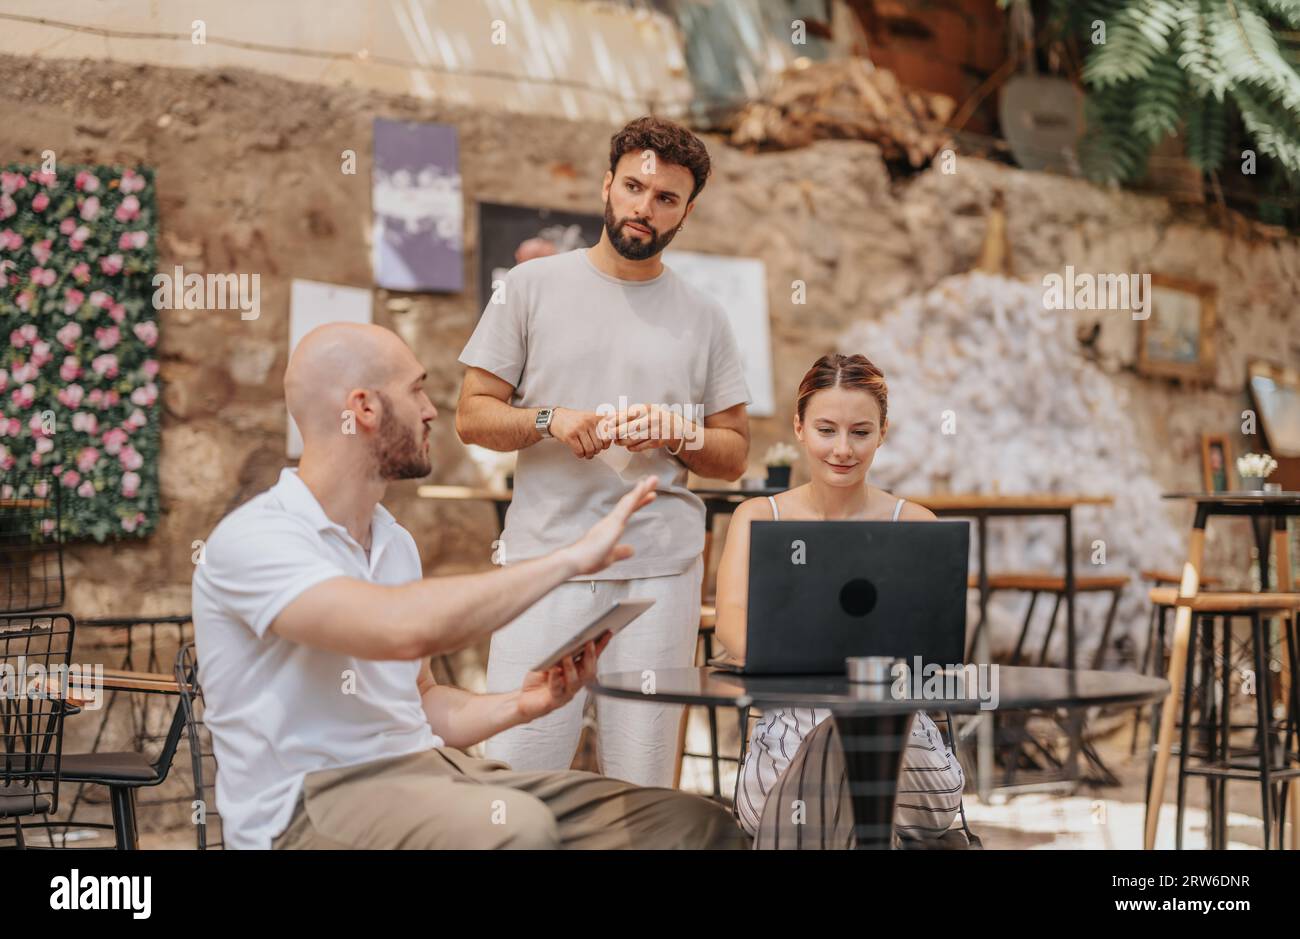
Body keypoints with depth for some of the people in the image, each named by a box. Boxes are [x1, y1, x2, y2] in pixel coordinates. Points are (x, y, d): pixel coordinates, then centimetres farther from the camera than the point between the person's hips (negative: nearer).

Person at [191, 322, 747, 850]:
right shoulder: (253, 539, -12)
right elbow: (401, 629, -30)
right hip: (313, 801, -8)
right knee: (514, 827, -39)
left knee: (697, 823, -9)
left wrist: (518, 705, 4)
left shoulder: (393, 542, 16)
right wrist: (572, 559, -23)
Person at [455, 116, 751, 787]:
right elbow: (471, 415, 7)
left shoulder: (704, 320, 12)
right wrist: (549, 421, -11)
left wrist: (678, 434, -6)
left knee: (643, 785, 0)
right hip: (544, 560, -1)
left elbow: (734, 454, 14)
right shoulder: (531, 287, 8)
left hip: (661, 570, 1)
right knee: (513, 769, -9)